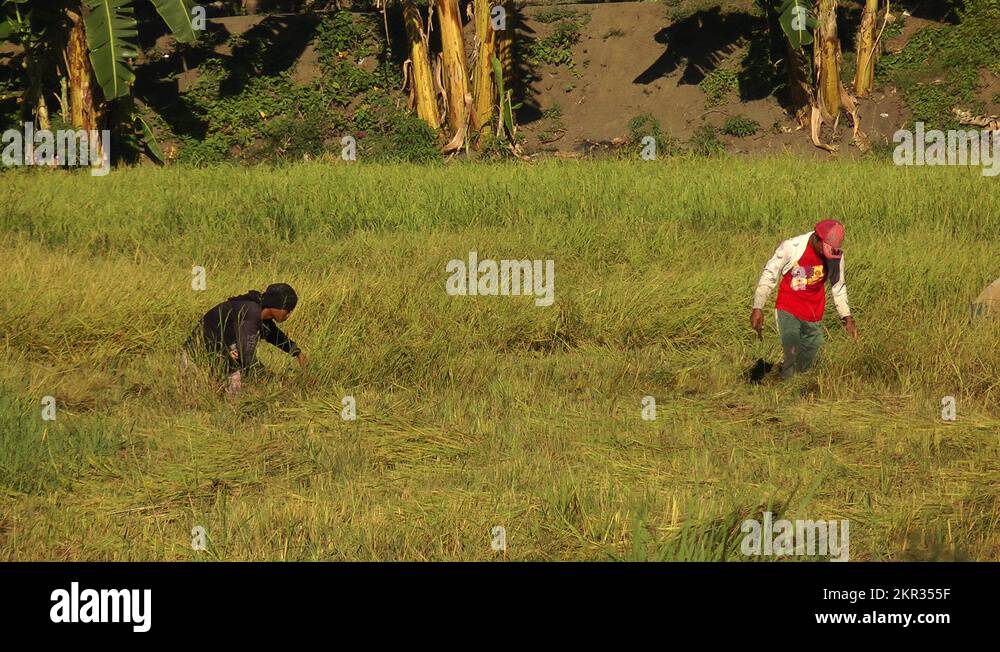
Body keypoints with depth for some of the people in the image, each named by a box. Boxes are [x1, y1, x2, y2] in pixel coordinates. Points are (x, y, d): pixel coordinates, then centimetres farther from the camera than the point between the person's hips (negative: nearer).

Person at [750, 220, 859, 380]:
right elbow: (769, 275, -8)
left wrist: (847, 317, 9)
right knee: (792, 355, -21)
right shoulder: (790, 247, -17)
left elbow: (838, 287, 10)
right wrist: (758, 308, -11)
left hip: (814, 316, 4)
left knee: (805, 366, 7)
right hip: (788, 311, -4)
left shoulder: (837, 255, -6)